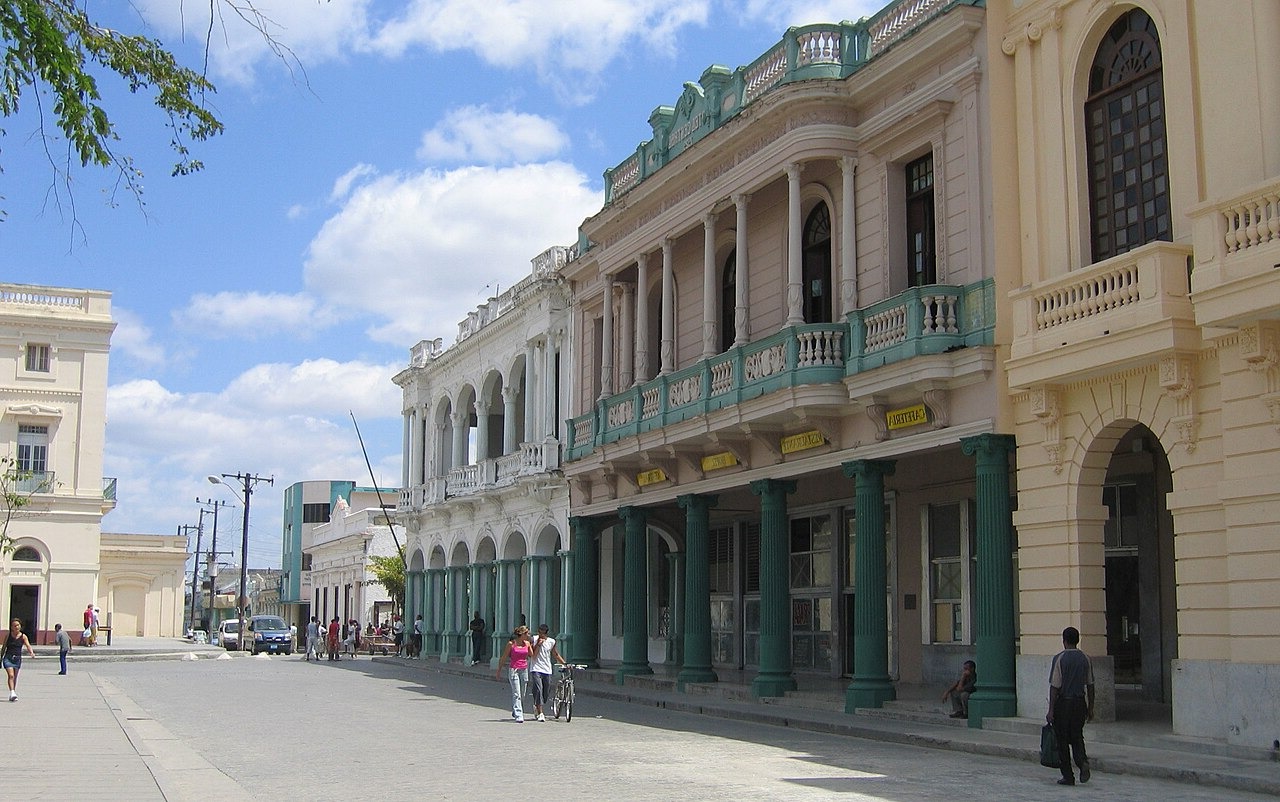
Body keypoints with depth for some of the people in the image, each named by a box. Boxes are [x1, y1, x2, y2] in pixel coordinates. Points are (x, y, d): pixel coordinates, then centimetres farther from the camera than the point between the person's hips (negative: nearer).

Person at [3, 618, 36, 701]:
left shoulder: (23, 636, 0)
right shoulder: (8, 636, 1)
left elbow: (28, 645, -13)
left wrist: (31, 652, -32)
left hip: (17, 659, 2)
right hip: (8, 658, -2)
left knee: (15, 678, 8)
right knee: (11, 675, -16)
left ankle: (13, 696, 16)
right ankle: (12, 693, -22)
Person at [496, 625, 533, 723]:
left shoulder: (527, 644, 8)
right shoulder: (511, 644, -3)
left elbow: (532, 656, 9)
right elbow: (504, 658, 4)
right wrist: (499, 670, 8)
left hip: (524, 670, 4)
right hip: (514, 669, -4)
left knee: (522, 695, 9)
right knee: (516, 694, -12)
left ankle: (515, 712, 30)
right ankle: (518, 716, -17)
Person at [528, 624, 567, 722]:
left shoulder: (551, 642, 5)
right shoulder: (534, 640, -3)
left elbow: (555, 655, 19)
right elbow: (533, 655, -11)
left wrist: (564, 664, 13)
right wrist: (538, 644, -19)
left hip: (547, 670, 3)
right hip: (536, 669, -3)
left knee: (546, 693, 6)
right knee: (538, 690, -17)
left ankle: (536, 707, 34)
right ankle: (540, 714, -15)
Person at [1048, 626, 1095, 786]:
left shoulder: (1059, 658, -10)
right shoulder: (1085, 659, 5)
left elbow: (1055, 686, -12)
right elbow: (1090, 685, 8)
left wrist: (1051, 711, -10)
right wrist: (1090, 708, 15)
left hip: (1063, 702, -4)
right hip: (1080, 702, 4)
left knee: (1062, 740, 5)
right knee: (1077, 737, 15)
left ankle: (1068, 776, 8)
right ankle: (1083, 762, -12)